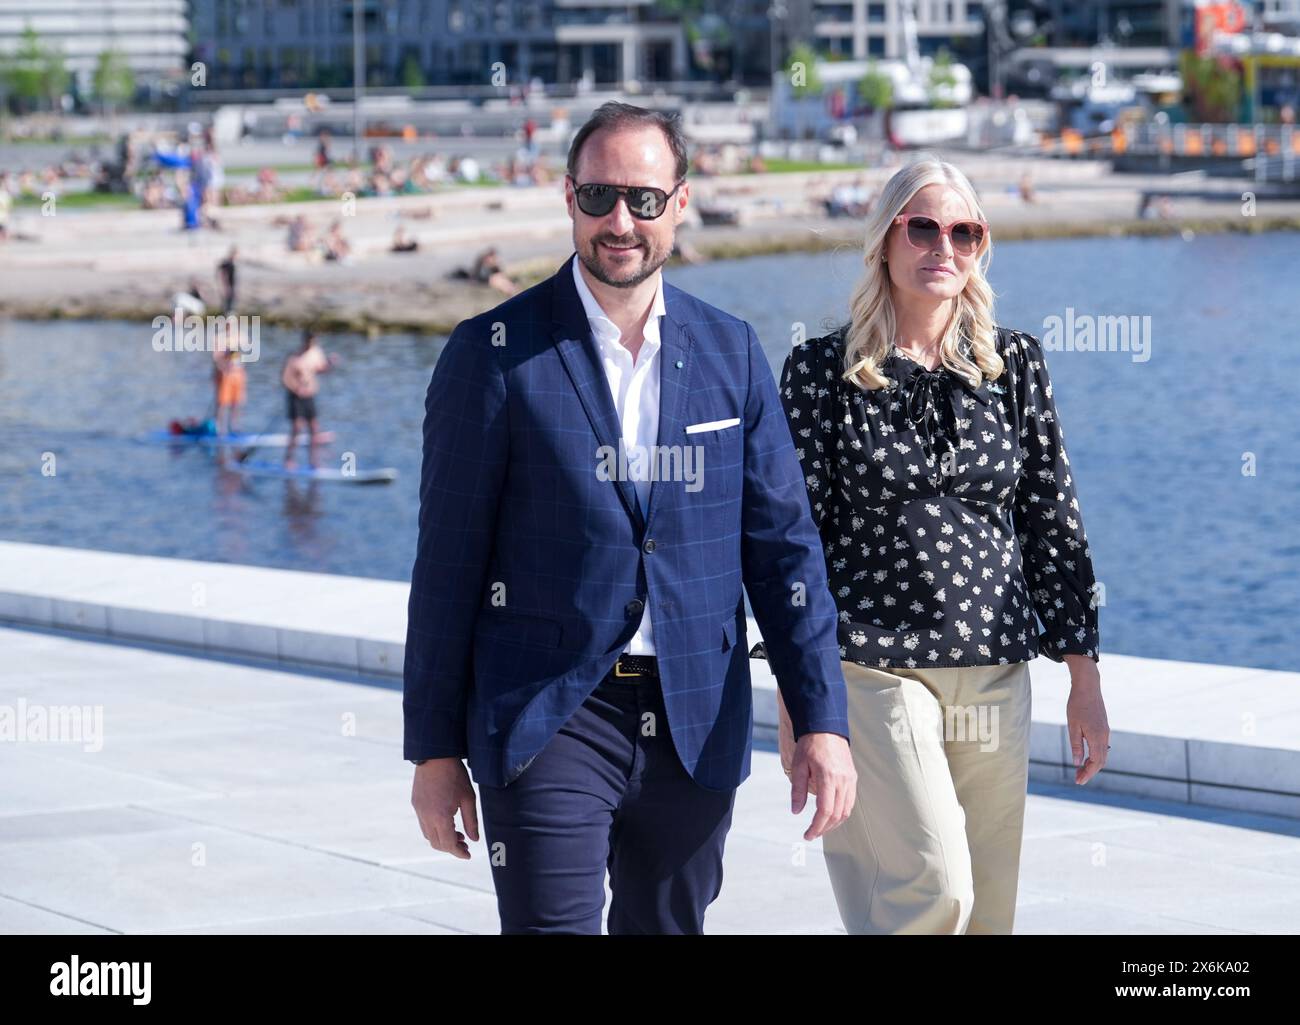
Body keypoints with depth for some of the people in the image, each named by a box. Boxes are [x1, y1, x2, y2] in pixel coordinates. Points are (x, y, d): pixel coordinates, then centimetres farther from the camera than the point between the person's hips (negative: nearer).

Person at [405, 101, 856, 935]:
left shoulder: (730, 352, 7)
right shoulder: (495, 354, -4)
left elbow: (784, 546, 7)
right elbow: (449, 562, -2)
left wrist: (822, 722, 0)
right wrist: (435, 749, -3)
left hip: (695, 730, 4)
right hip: (548, 723, -4)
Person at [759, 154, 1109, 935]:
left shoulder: (1016, 364, 8)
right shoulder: (824, 370, -1)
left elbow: (1054, 526, 10)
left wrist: (1085, 678, 7)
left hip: (996, 675, 4)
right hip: (876, 671, -4)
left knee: (989, 907, 6)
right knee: (935, 890, -16)